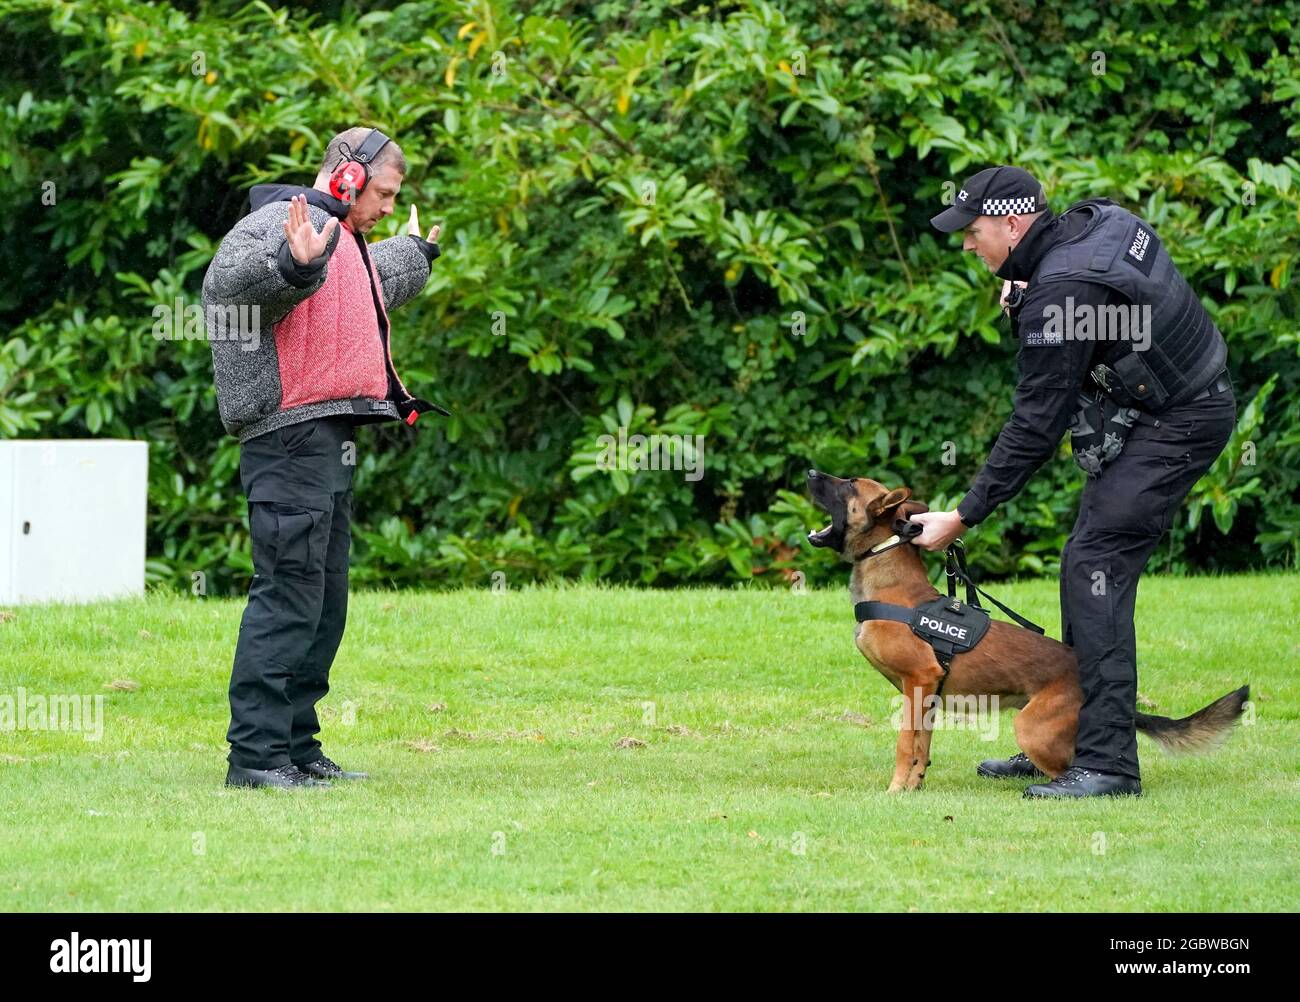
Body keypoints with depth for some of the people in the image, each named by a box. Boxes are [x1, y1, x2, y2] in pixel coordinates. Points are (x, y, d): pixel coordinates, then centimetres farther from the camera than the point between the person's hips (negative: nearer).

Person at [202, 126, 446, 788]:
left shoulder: (342, 239, 22)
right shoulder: (276, 225, -12)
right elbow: (229, 281, -35)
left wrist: (415, 253, 62)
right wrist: (292, 263, -53)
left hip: (328, 444, 11)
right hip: (290, 435, -11)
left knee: (324, 602, 14)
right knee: (288, 596, -13)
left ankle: (296, 747, 20)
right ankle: (255, 755, -13)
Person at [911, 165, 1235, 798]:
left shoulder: (1063, 289, -26)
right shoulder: (1097, 220, 3)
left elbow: (1036, 424, -24)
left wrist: (966, 515, -19)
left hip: (1175, 424, -11)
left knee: (1096, 565, -15)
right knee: (1085, 562, 12)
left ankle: (1107, 763, -18)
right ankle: (1063, 743, 19)